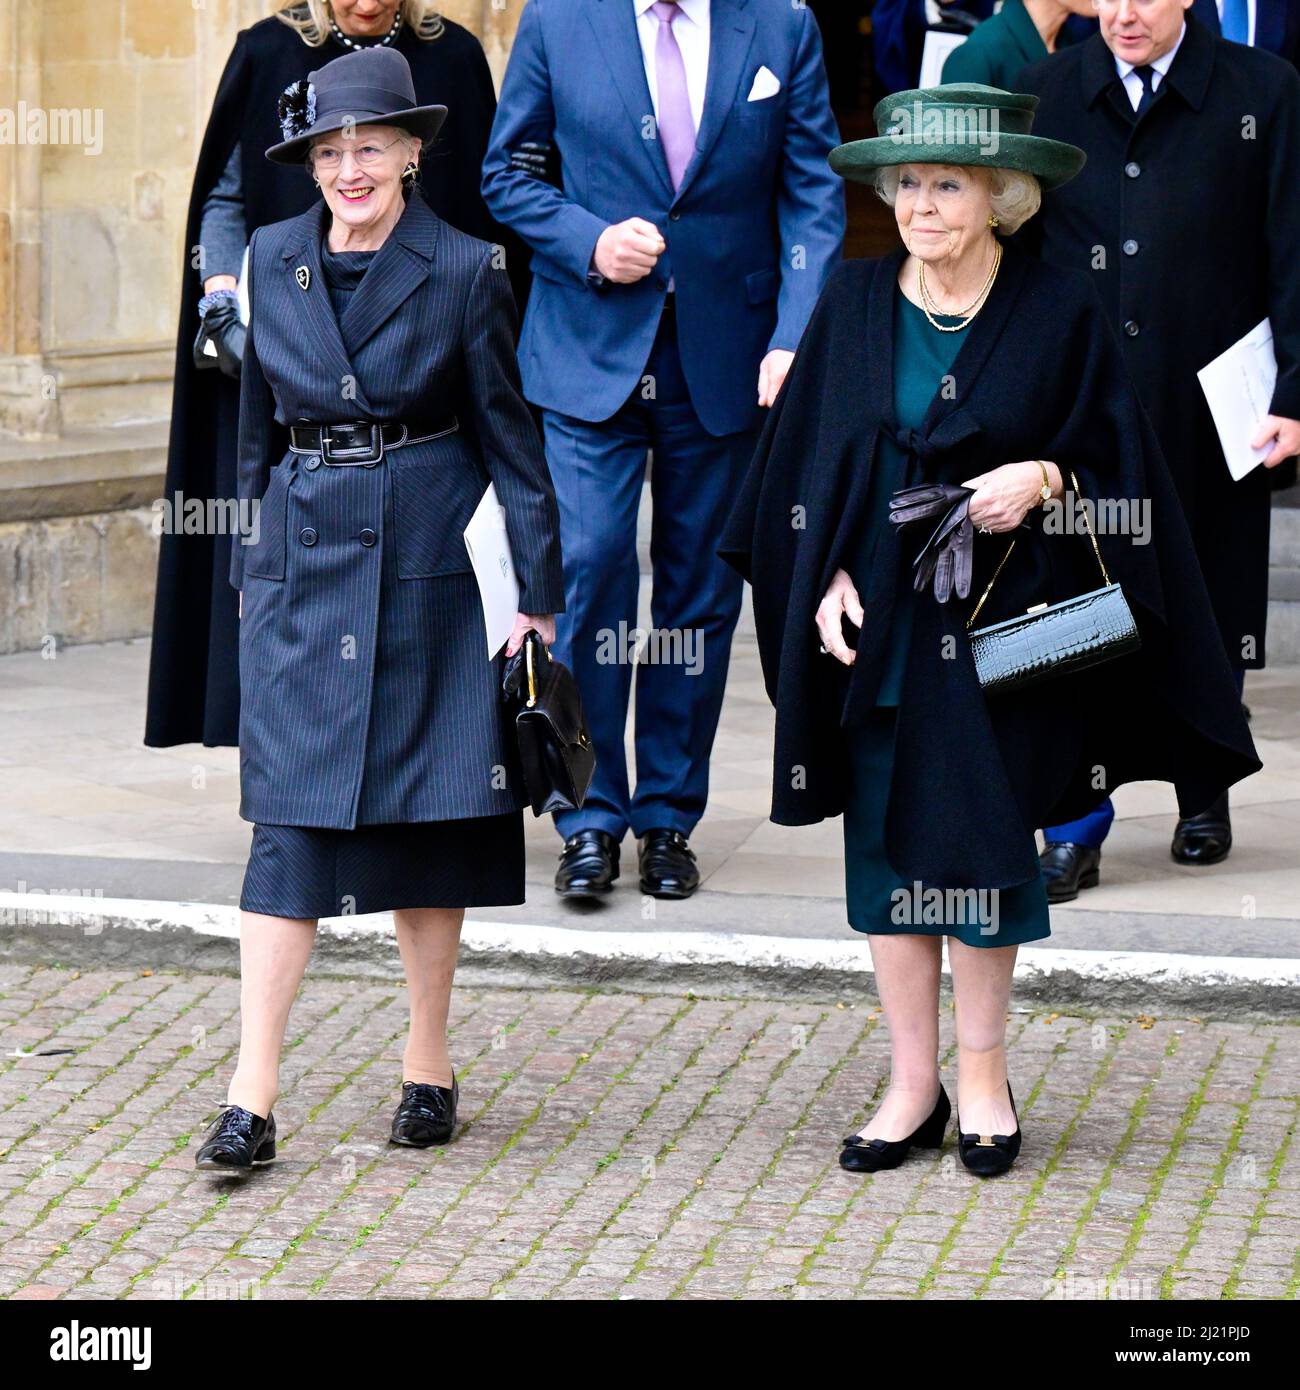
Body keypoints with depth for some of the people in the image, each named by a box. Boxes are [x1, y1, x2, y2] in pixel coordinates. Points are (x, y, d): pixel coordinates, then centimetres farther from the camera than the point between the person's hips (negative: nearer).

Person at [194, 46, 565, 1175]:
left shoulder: (464, 271, -4)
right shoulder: (271, 262, 5)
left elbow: (511, 439, -1)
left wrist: (540, 595, -2)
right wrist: (253, 560, 14)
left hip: (428, 562, -2)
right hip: (304, 562, 2)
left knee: (429, 816, 6)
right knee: (291, 822, -4)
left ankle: (429, 1068, 19)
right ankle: (253, 1099, -7)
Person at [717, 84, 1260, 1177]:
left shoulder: (1059, 311, -3)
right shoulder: (856, 302, 4)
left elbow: (1115, 458, 1)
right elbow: (807, 457, 7)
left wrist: (1045, 480, -18)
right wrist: (829, 577, -5)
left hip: (998, 623, -2)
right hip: (876, 623, 3)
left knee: (985, 838, 3)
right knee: (887, 839, 5)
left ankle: (983, 1077, 16)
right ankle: (913, 1084, 14)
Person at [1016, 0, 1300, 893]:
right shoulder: (1044, 94, 4)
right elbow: (1009, 252, 9)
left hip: (1210, 408, -1)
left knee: (1210, 613, 11)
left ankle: (1206, 796, 31)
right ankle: (1076, 833, 5)